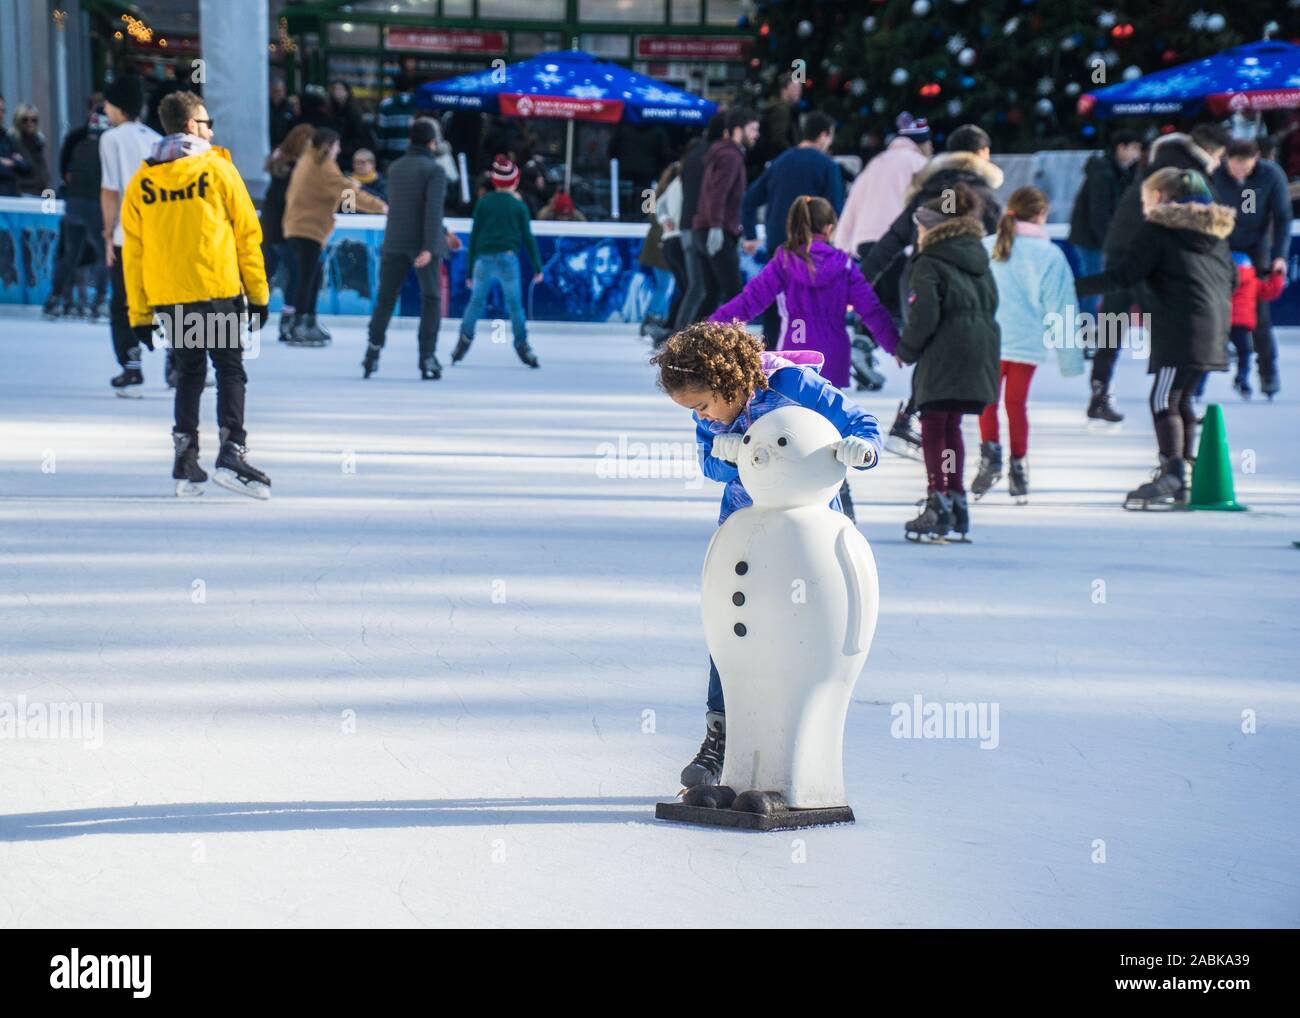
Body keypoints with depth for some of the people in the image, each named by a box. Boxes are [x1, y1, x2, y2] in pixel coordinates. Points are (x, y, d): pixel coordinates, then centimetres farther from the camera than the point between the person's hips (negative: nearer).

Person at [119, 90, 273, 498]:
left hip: (165, 298, 4)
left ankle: (186, 464, 9)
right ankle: (232, 453, -12)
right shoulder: (217, 167, -1)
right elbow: (247, 233, -1)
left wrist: (139, 315, 13)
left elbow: (133, 251, 9)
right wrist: (258, 294, 5)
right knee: (230, 371, 2)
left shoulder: (141, 181, 8)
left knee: (188, 374, 14)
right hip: (217, 291, -4)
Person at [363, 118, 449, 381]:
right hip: (422, 244, -4)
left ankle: (373, 350, -1)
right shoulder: (434, 170, -8)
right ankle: (427, 358, -2)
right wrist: (429, 248, -25)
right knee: (431, 299, 4)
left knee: (385, 298, 10)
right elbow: (433, 209, -20)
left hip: (394, 242, 4)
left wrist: (443, 232, 29)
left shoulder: (394, 169, 12)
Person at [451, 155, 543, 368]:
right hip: (508, 257, -1)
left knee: (476, 301, 9)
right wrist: (537, 266, 9)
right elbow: (527, 237, 3)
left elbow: (474, 235, 6)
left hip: (483, 257, 1)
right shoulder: (519, 205, 4)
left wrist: (470, 270, 10)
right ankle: (522, 345, 1)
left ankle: (464, 339, 3)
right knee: (514, 304, 2)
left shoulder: (483, 202, 7)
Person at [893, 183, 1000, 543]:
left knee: (934, 430, -2)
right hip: (979, 354, 8)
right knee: (950, 428, 18)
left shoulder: (929, 264, -8)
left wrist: (905, 349, -2)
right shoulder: (978, 260, 15)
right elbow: (991, 304, 17)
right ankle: (956, 505, 21)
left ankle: (938, 507, -7)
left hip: (943, 360, -8)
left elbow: (924, 315, -17)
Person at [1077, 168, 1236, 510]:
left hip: (1180, 328, -8)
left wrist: (1075, 287, -8)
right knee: (1181, 400, 14)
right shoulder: (1215, 229, 20)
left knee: (1164, 401, -9)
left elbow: (1125, 275, -11)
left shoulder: (1158, 229, -3)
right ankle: (1186, 473, 15)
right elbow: (1231, 278, 22)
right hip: (1214, 325, 8)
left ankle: (1172, 475, -20)